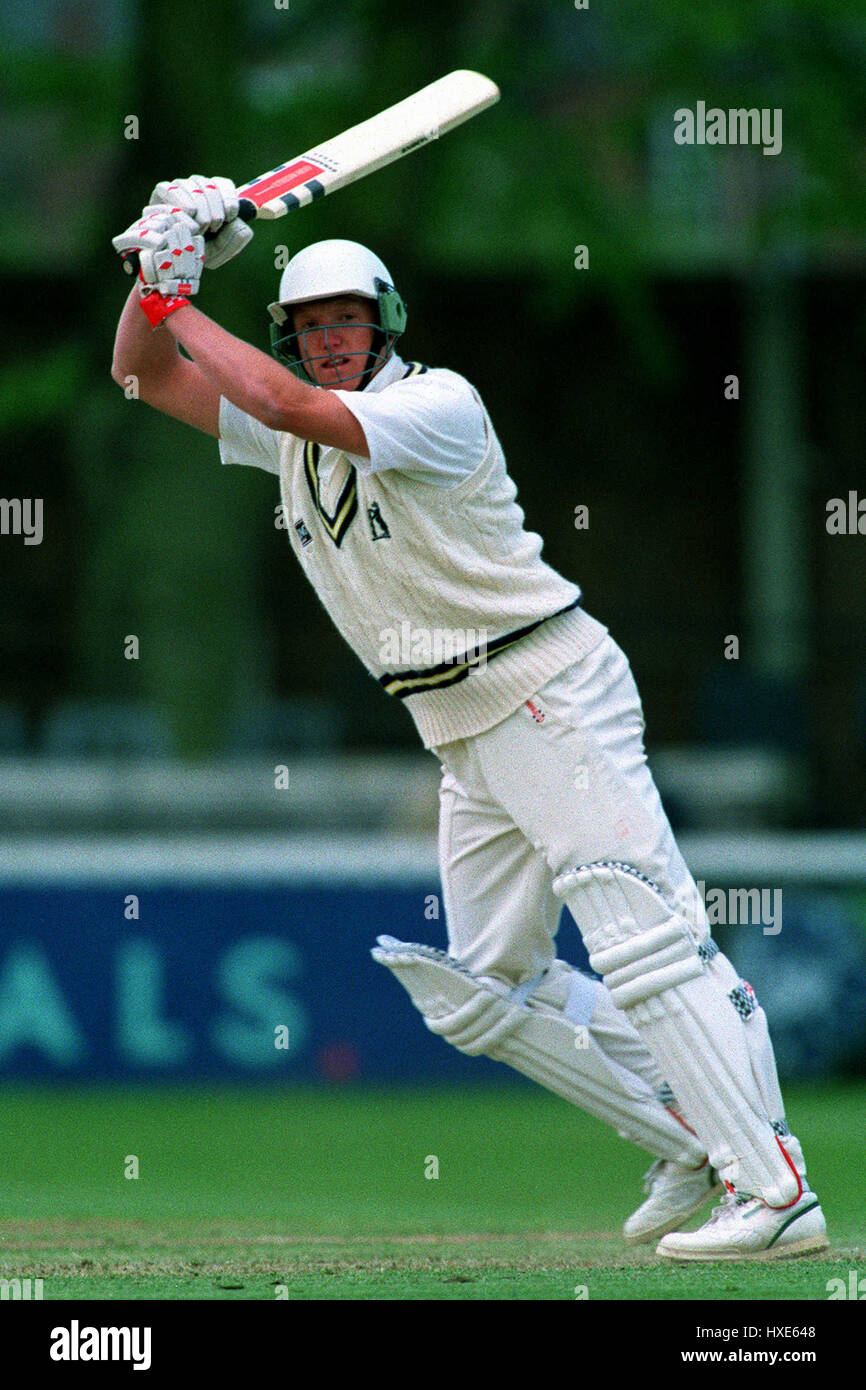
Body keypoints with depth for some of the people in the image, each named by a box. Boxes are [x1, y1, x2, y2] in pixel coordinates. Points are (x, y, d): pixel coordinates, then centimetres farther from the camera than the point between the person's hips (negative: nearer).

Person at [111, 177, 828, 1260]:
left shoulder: (439, 403, -13)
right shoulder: (285, 435, 11)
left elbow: (287, 401, -26)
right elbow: (143, 373, 13)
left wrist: (182, 305, -16)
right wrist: (160, 269, -5)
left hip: (554, 694, -9)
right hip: (467, 741, 9)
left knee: (644, 943, -18)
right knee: (484, 989, 9)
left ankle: (776, 1192, -23)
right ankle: (690, 1146, 16)